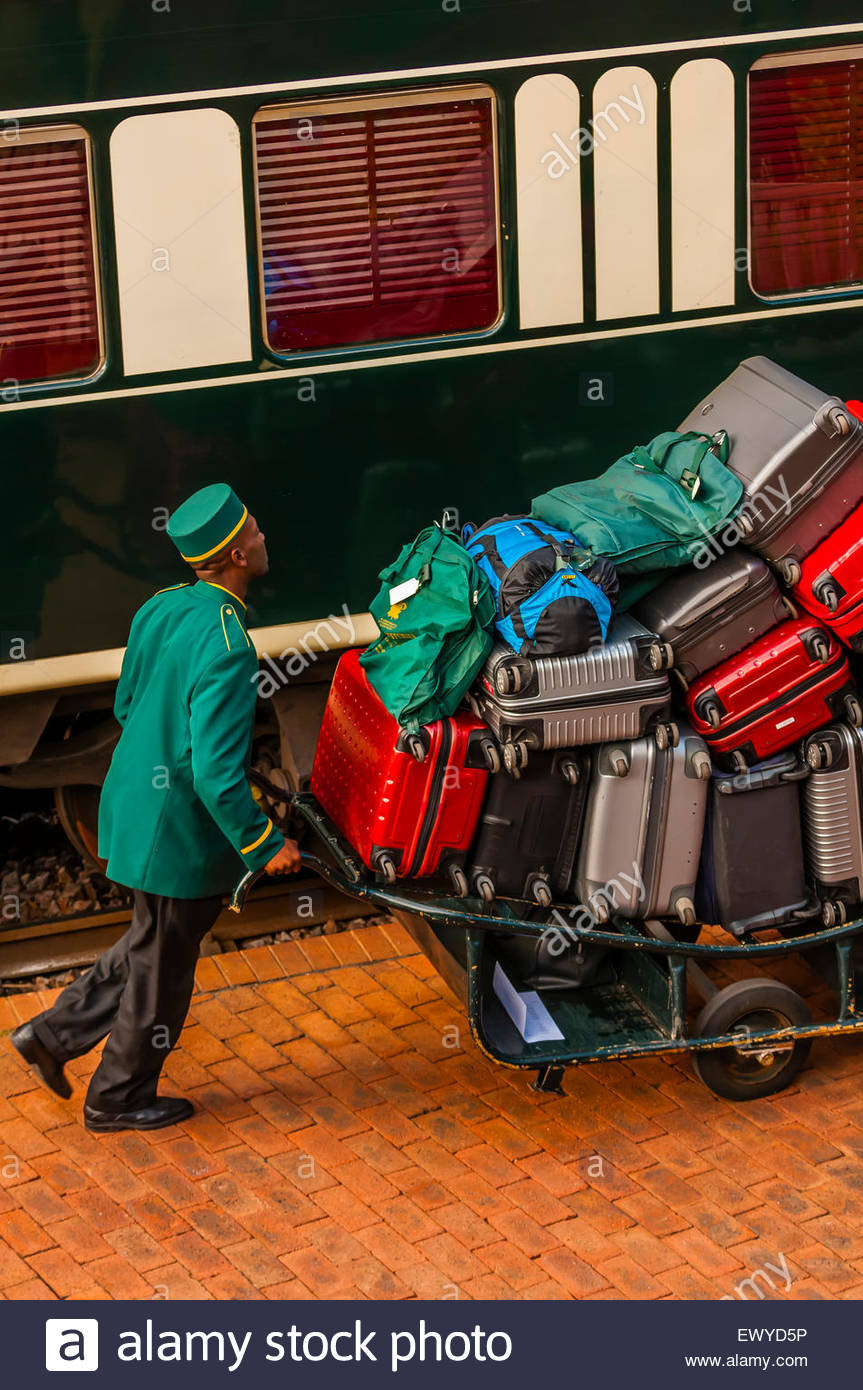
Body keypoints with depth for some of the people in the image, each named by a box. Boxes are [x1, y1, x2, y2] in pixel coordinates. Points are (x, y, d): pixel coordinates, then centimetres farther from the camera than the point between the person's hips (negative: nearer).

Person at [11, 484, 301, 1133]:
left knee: (151, 945, 27)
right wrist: (265, 846, -19)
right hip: (179, 832, -8)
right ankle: (119, 1098, 29)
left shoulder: (160, 609, -2)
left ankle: (54, 1034, 32)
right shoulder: (227, 649, -29)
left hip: (134, 805, 8)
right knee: (162, 967, 12)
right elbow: (217, 775, -30)